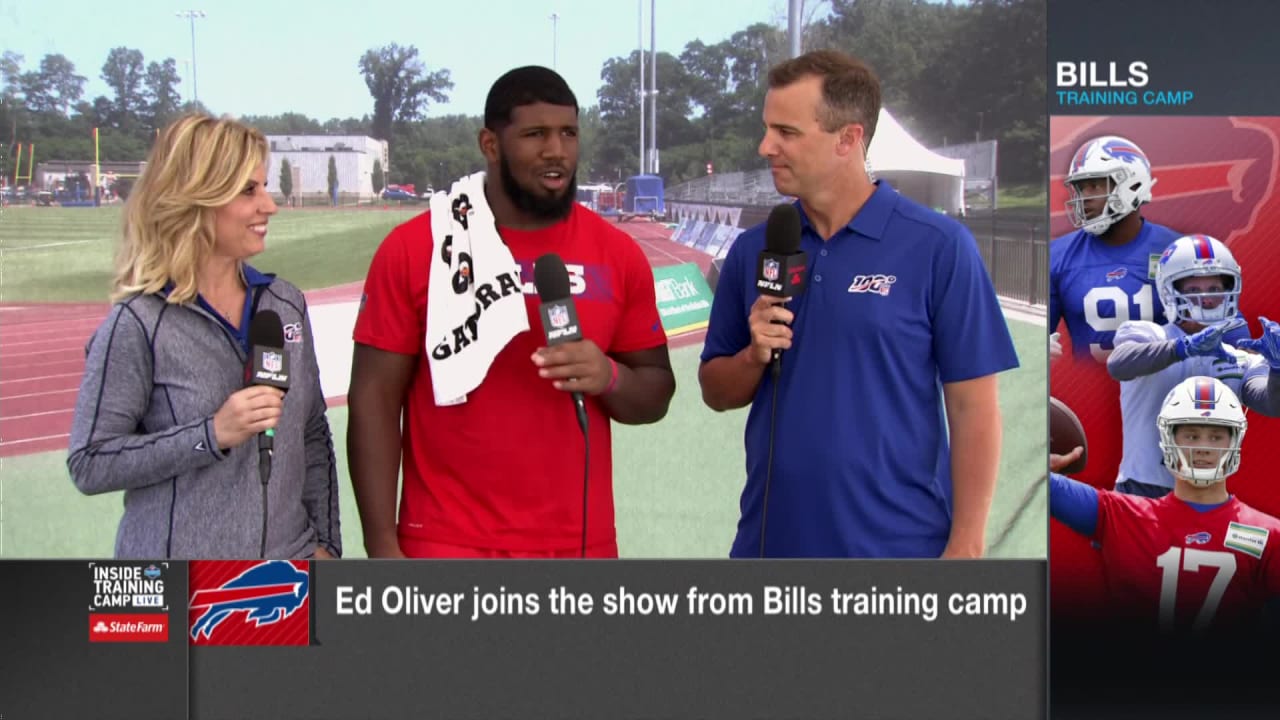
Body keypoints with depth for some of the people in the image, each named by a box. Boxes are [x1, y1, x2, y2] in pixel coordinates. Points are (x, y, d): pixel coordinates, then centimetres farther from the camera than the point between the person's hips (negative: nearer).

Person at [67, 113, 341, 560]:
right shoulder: (139, 323, -12)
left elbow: (313, 437, 9)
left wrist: (324, 540, 4)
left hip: (288, 558, 4)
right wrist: (211, 435, -20)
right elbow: (88, 464, -12)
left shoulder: (286, 304, 3)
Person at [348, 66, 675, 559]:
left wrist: (609, 378, -14)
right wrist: (382, 546, -8)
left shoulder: (617, 254, 3)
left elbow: (656, 395, 10)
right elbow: (374, 398, -4)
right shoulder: (416, 248, -5)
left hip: (581, 547, 3)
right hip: (446, 549, -3)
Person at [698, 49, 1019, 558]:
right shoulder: (752, 250, 5)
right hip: (770, 547, 4)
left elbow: (972, 408, -7)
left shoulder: (937, 246, -8)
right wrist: (754, 357, -10)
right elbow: (716, 393, 11)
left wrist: (965, 547, -11)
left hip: (896, 551, -4)